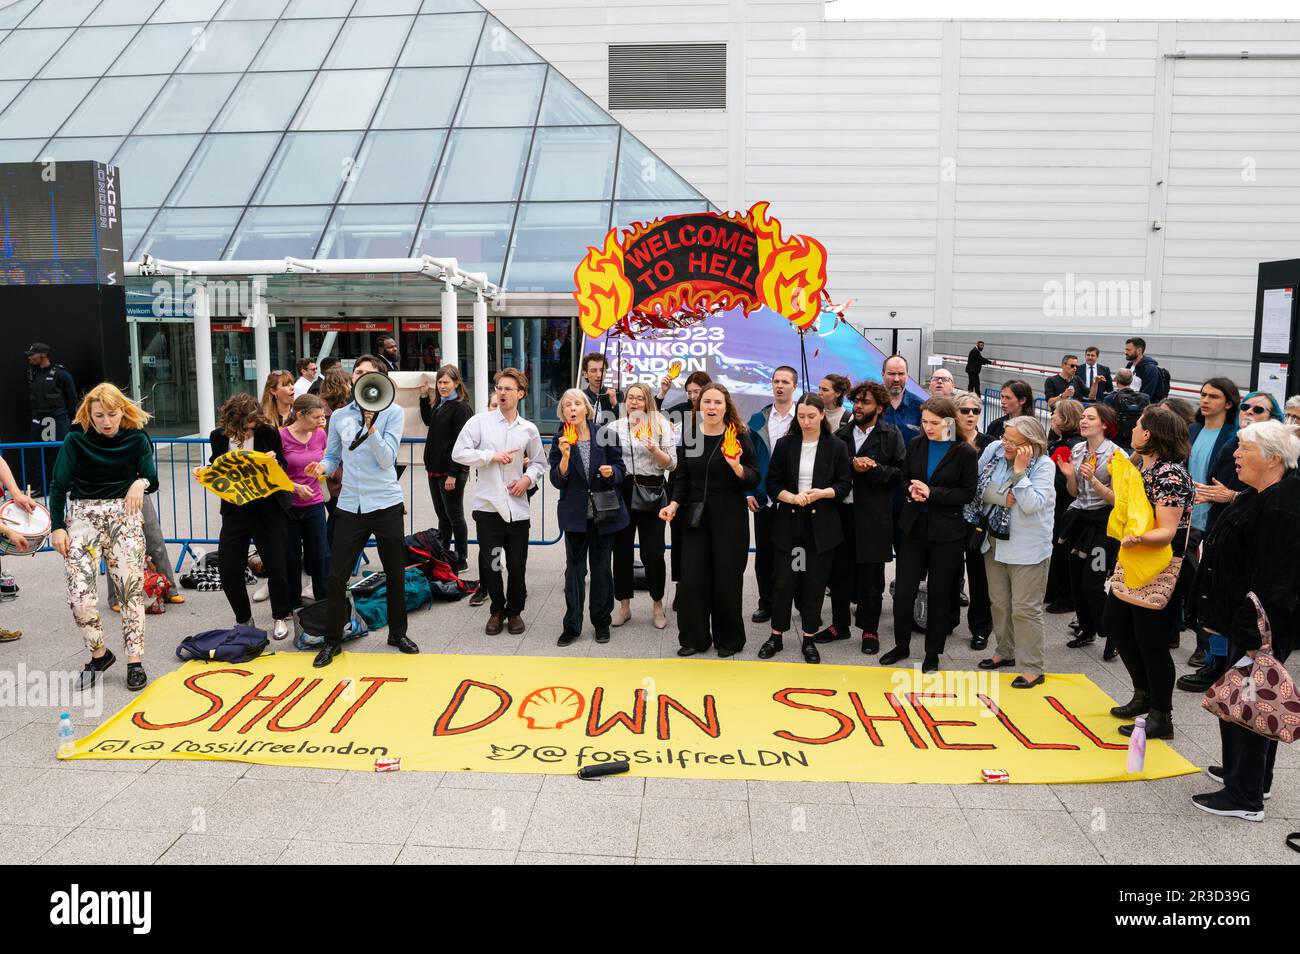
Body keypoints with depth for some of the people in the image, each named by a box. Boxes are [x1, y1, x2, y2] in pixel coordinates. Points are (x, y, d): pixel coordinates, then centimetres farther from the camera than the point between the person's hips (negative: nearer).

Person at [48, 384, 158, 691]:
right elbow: (59, 485, 0)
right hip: (83, 515, 0)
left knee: (132, 586, -4)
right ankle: (99, 654, 10)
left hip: (124, 514, 1)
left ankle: (135, 660, 3)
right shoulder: (76, 440, -2)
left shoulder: (136, 439, 0)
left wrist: (141, 482, -25)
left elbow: (153, 480, -1)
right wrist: (57, 527, -6)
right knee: (80, 593, -10)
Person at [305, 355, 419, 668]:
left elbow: (386, 459, -11)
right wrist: (322, 467, -9)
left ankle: (397, 633, 30)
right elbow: (333, 457, 13)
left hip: (386, 504, -2)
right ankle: (332, 640, 17)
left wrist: (371, 427, -23)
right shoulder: (339, 416, 7)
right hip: (350, 505, 2)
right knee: (336, 577, -1)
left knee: (395, 575, 11)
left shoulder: (393, 413, -3)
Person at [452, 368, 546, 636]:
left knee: (517, 563, 6)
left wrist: (528, 478, -5)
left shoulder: (529, 429, 5)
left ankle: (515, 611, 25)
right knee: (490, 562, 5)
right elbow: (458, 453, -6)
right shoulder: (480, 421, -1)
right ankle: (497, 611, 23)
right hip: (487, 505, -1)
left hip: (517, 506, 1)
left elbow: (539, 462, 15)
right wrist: (492, 456, -13)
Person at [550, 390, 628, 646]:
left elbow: (620, 470, 5)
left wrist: (611, 471, -17)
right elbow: (557, 481, -6)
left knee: (601, 567, 9)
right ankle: (572, 625, 12)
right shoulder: (560, 442, -1)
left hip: (604, 512, 0)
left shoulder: (603, 436, -2)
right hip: (575, 514, 0)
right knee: (574, 568, 4)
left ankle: (601, 622, 21)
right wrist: (565, 455, -20)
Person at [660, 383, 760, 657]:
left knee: (727, 580, 4)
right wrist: (674, 504, -5)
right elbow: (682, 478, 10)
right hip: (695, 517, 3)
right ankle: (694, 638, 17)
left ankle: (728, 640, 22)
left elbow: (753, 481, -6)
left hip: (730, 519, -3)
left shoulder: (739, 437, -5)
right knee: (691, 579, 1)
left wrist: (737, 466, -26)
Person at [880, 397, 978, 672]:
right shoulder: (916, 445, 3)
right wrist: (911, 490, -11)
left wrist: (932, 493, -20)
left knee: (939, 595, 8)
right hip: (914, 527, 3)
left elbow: (967, 494, -10)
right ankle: (901, 645, 23)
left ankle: (933, 653, 23)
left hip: (946, 532, -3)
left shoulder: (965, 452, -9)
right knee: (903, 591, 3)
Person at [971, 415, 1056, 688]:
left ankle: (1032, 668, 7)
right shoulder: (993, 451, -3)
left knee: (1025, 609, -3)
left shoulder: (1044, 466, -15)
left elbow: (1031, 505, -23)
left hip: (1026, 547, -5)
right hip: (995, 541, 6)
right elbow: (979, 488, -2)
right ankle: (1006, 651, 35)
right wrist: (1002, 498, -18)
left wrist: (1020, 470, -25)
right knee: (999, 602, 17)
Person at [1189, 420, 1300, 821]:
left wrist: (1255, 634, -25)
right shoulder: (1258, 496, 9)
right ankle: (1253, 776, 37)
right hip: (1245, 622, 10)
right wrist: (1218, 616, 21)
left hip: (1262, 626, -10)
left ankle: (1246, 797, 10)